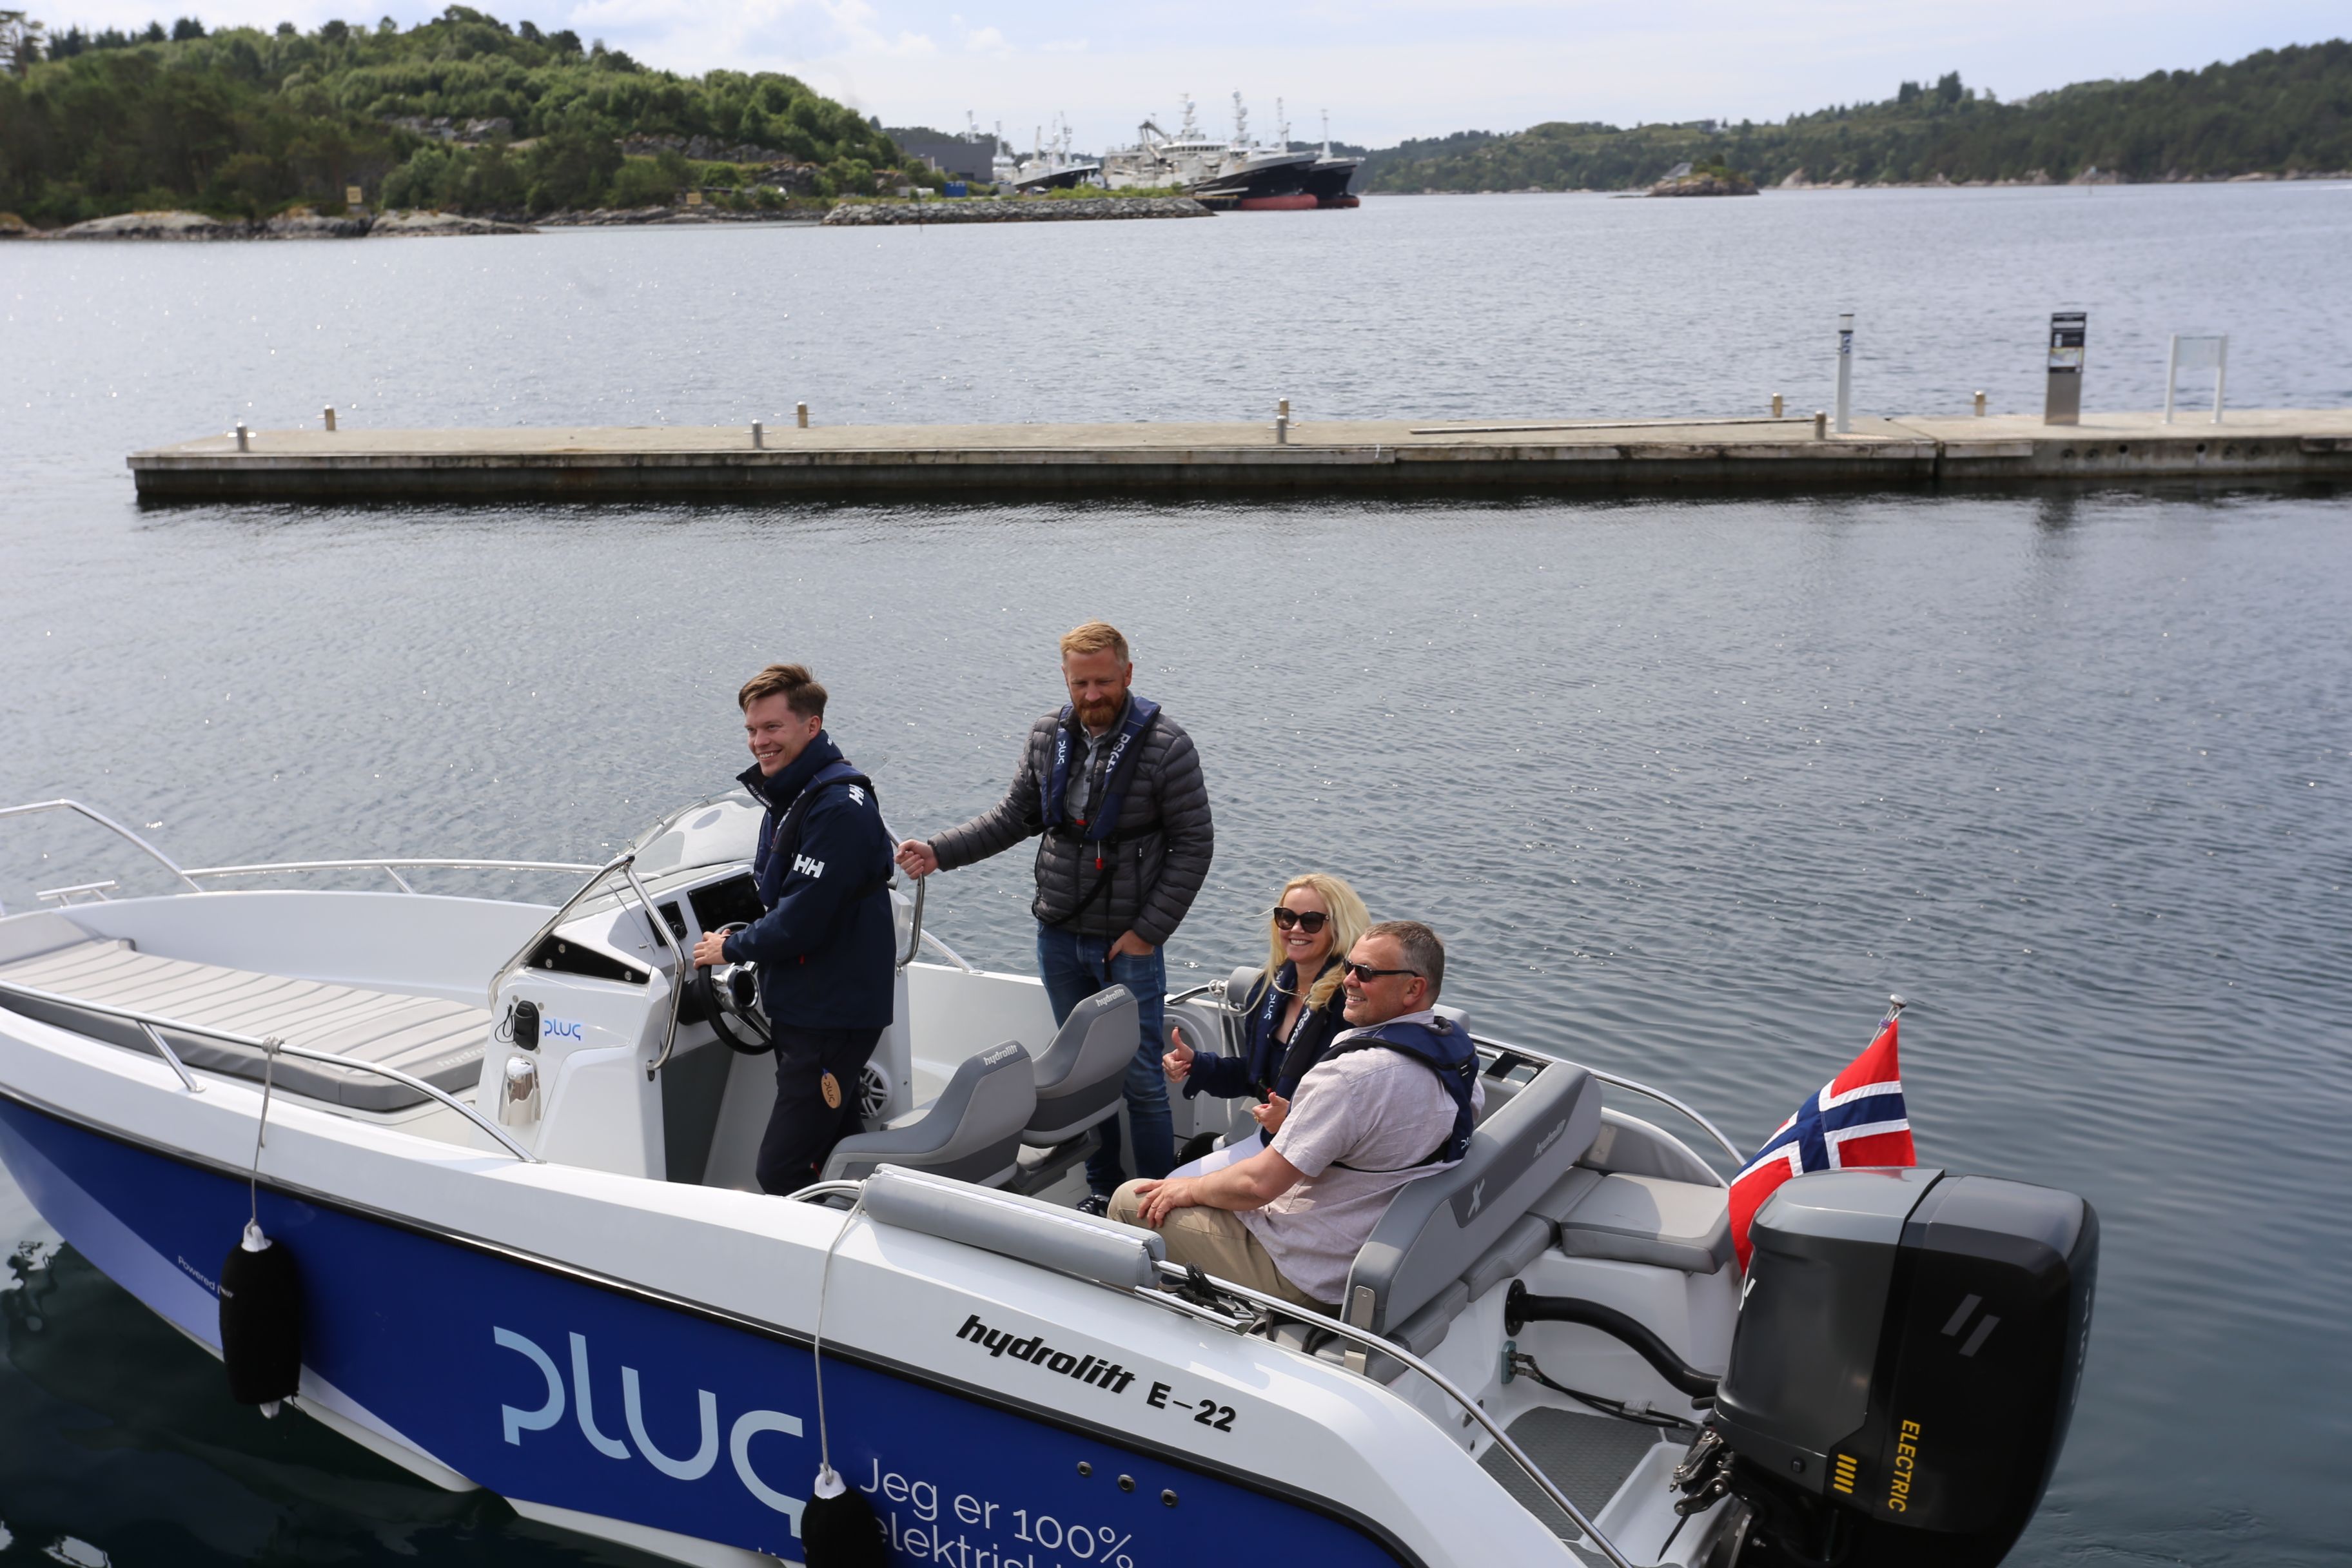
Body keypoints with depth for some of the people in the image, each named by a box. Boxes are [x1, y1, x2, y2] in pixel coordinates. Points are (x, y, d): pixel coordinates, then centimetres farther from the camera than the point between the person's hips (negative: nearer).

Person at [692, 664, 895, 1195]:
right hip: (799, 1010, 10)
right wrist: (737, 936, 7)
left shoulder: (839, 807, -21)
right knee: (831, 1158, 18)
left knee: (781, 1172, -10)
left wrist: (733, 948, -8)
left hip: (832, 1020, -10)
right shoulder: (788, 796, 12)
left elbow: (802, 921, -23)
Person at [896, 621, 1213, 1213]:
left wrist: (1148, 931, -13)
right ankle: (1102, 1191, 30)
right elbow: (1015, 817, 11)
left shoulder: (1166, 746, -13)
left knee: (1141, 1079, 0)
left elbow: (1194, 844, -10)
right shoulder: (1047, 736, 2)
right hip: (1058, 936, 5)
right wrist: (939, 852, -1)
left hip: (1129, 941, -5)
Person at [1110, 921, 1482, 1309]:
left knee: (1130, 1201, 3)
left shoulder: (1357, 1073, -30)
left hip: (1312, 1281, -10)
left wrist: (1191, 1189, -5)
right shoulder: (1458, 1046, -2)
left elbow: (1259, 1184, -27)